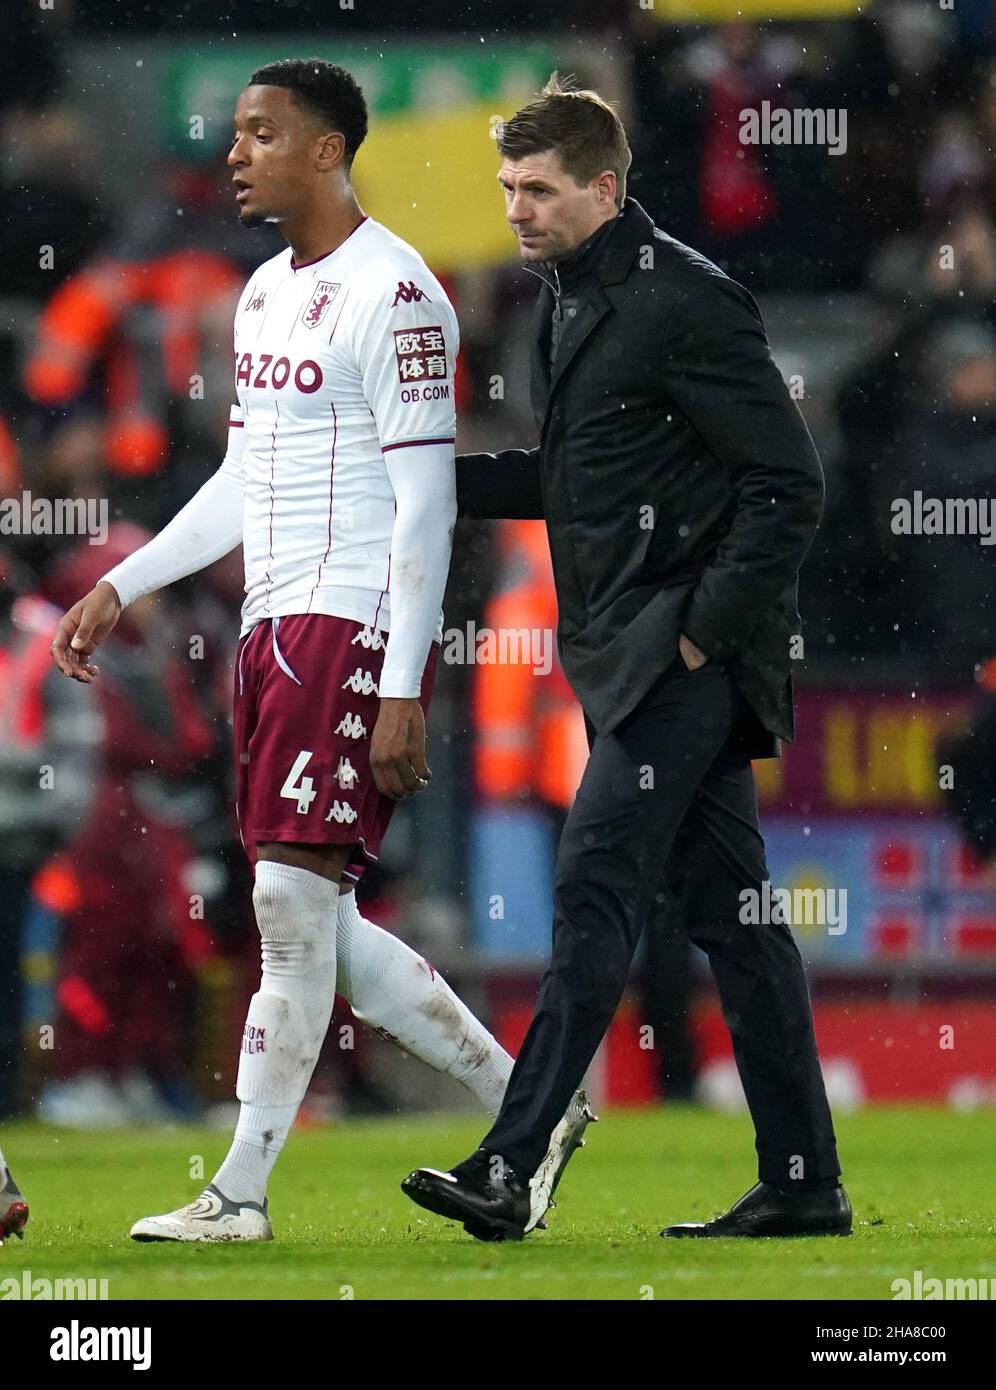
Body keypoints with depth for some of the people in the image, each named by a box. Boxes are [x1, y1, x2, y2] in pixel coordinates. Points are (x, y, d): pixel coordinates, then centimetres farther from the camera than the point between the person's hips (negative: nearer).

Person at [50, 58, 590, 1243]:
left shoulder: (392, 294, -12)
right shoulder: (265, 292, 17)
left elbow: (425, 504, -15)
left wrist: (403, 691, -20)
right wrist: (118, 591, 20)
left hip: (356, 629, -10)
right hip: (273, 632, 10)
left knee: (294, 892, -10)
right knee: (309, 920, 8)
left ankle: (241, 1192, -6)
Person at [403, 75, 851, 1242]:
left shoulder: (686, 304, -14)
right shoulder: (565, 299, 15)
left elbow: (788, 483, -15)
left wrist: (705, 633, -16)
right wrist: (436, 476, 12)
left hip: (685, 647, -9)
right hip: (624, 653, 9)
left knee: (594, 889, -14)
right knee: (725, 909, 10)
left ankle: (508, 1173, -18)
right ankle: (802, 1182, 13)